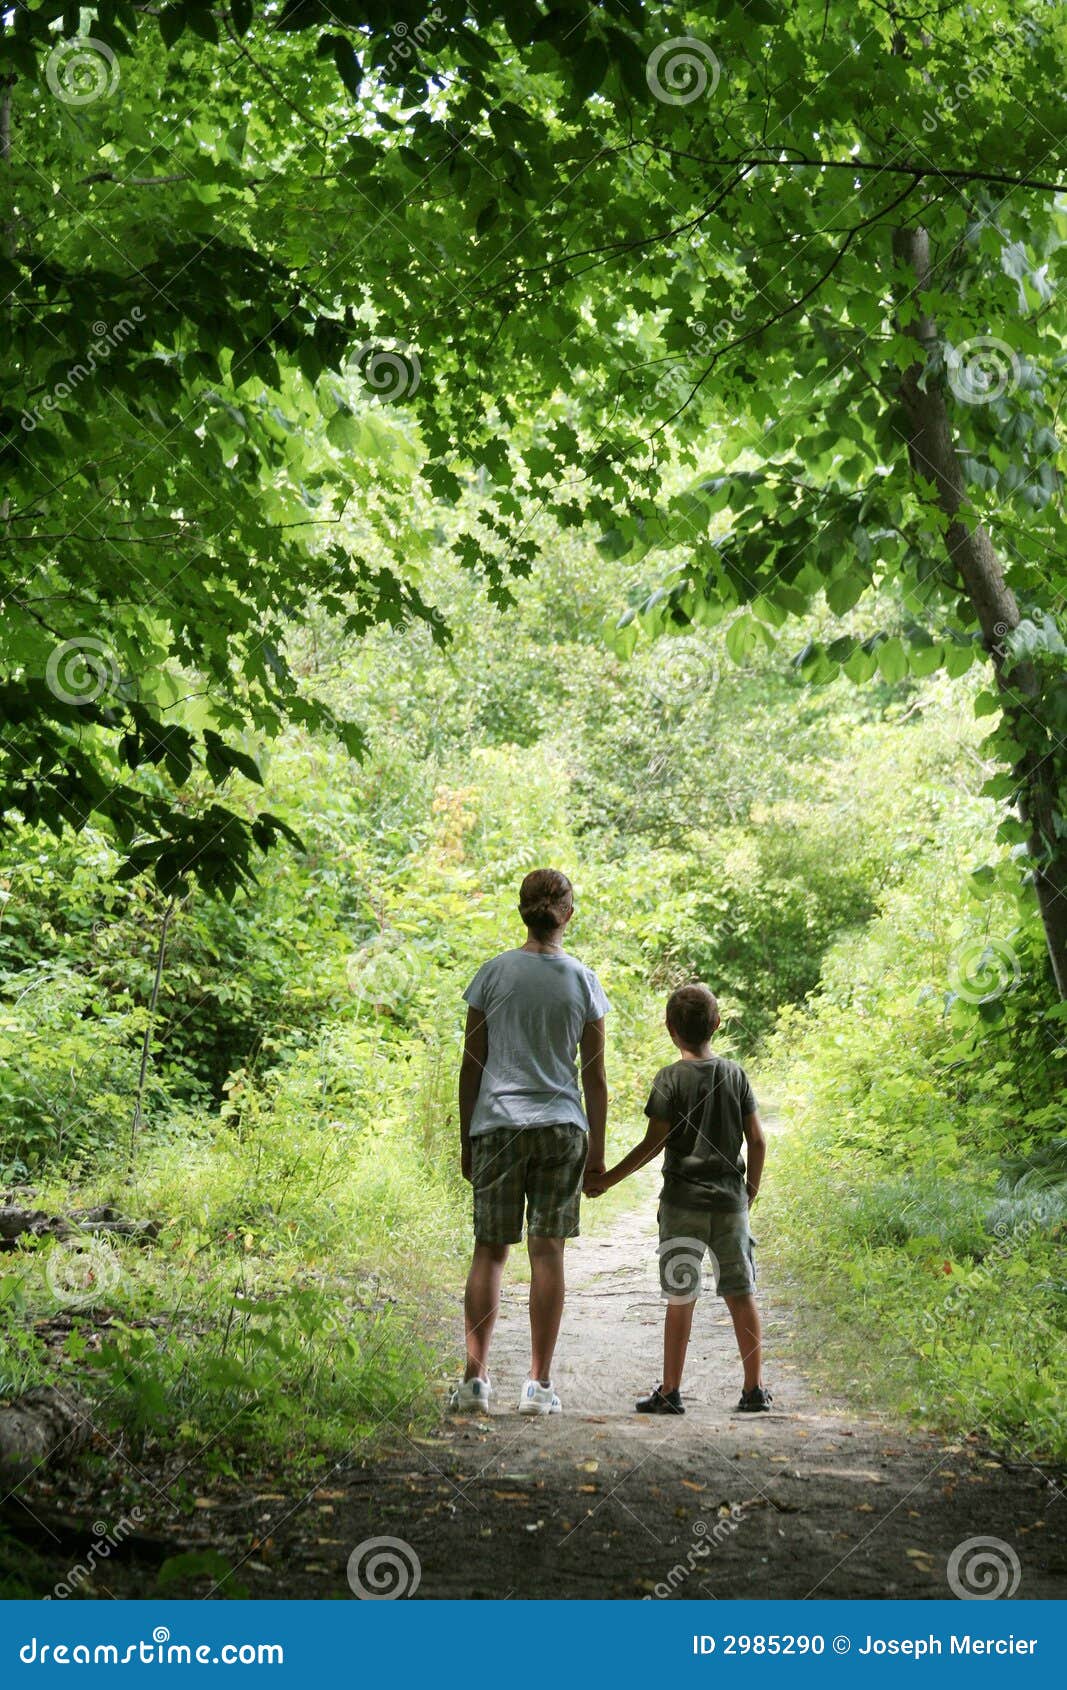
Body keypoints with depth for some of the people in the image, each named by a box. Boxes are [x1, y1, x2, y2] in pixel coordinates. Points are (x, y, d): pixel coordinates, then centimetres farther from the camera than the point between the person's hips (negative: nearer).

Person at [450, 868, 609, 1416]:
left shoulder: (494, 973, 2)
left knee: (489, 1250, 5)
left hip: (496, 1124, 0)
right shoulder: (583, 981, 3)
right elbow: (594, 1075, 4)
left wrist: (466, 1139, 10)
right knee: (547, 1252, 2)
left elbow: (471, 1065, 3)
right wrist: (596, 1148, 10)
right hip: (561, 1125, 0)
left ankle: (475, 1376, -2)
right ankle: (539, 1383, 3)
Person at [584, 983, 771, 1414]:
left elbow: (654, 1143, -11)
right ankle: (755, 1388, 9)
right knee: (740, 1294, 7)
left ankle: (670, 1391, 6)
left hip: (683, 1201, -3)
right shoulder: (735, 1074, 4)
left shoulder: (670, 1079, -7)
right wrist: (751, 1188, 18)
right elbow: (757, 1141, 4)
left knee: (680, 1298, 1)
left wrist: (607, 1179, -3)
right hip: (729, 1202, 3)